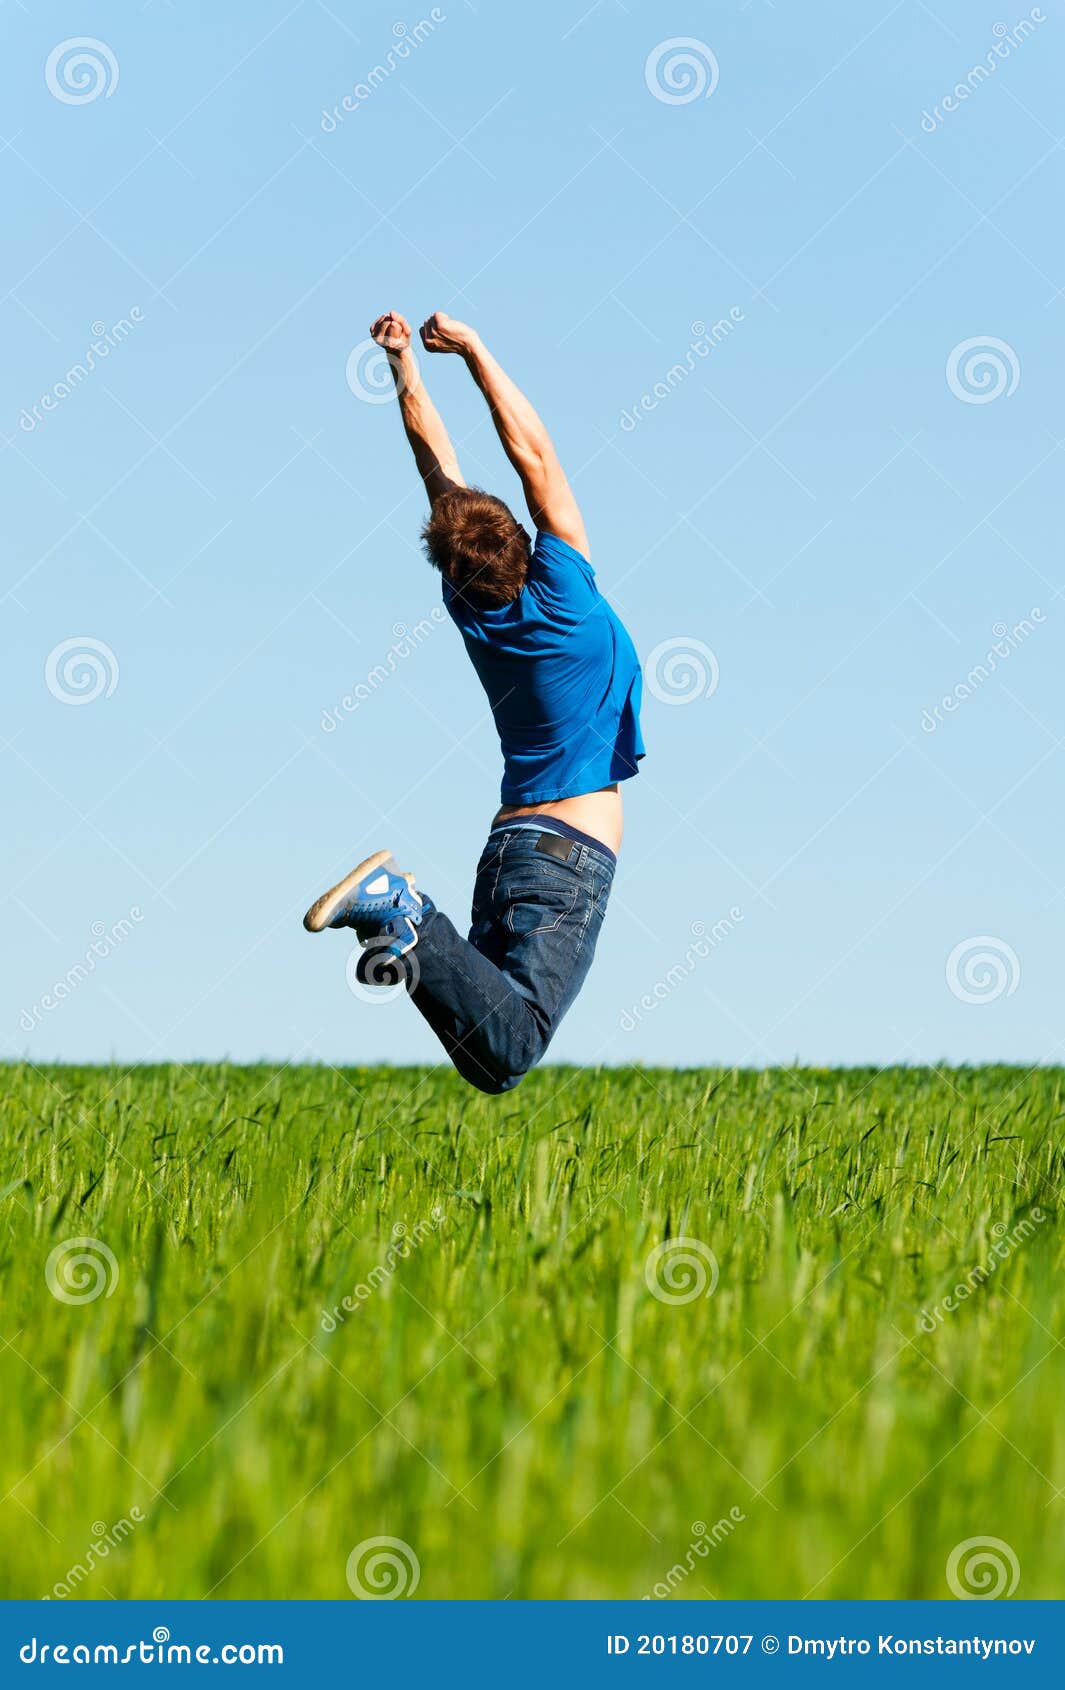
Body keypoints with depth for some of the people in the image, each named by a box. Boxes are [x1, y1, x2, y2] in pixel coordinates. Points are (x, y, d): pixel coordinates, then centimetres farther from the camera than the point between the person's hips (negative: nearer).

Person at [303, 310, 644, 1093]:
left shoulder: (472, 612, 6)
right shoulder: (563, 600, -9)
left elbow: (440, 466, 15)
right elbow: (535, 455, -4)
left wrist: (404, 364, 21)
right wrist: (473, 350, 0)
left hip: (506, 844, 6)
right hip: (569, 854, -6)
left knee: (488, 1061, 4)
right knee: (507, 1050, -16)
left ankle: (405, 920, -17)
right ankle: (405, 917, -28)